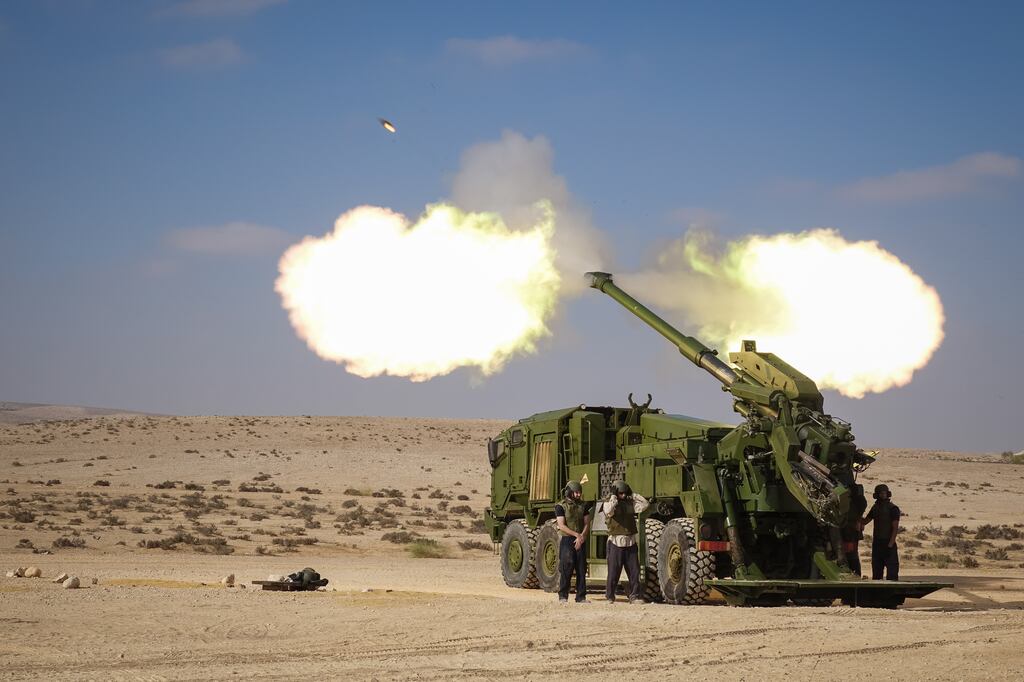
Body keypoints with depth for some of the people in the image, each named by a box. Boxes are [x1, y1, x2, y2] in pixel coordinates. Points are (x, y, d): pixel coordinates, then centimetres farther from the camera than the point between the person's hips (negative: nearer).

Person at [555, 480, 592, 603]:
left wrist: (582, 537, -13)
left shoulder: (583, 506, 11)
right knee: (566, 569, -8)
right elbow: (561, 526, -11)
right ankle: (563, 596, -1)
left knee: (581, 570, 3)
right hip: (567, 541, -4)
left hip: (581, 541, 4)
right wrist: (576, 534, -18)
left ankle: (581, 597, 7)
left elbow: (587, 524, 5)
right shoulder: (561, 506, -3)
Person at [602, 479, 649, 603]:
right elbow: (609, 511, -25)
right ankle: (609, 597, 9)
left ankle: (634, 596, 7)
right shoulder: (608, 503, -3)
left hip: (631, 542, 4)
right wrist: (613, 496, -17)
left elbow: (645, 504, 5)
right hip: (616, 542, -4)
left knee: (634, 571, 3)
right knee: (613, 572, -1)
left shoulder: (630, 503, 11)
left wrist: (632, 494, 3)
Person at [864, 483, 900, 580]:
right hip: (876, 543, 7)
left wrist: (890, 544, -18)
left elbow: (895, 528, -11)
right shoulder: (875, 507, 13)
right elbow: (865, 521, 20)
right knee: (876, 569, 10)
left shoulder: (893, 509, -7)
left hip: (888, 544, -7)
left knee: (892, 569, -9)